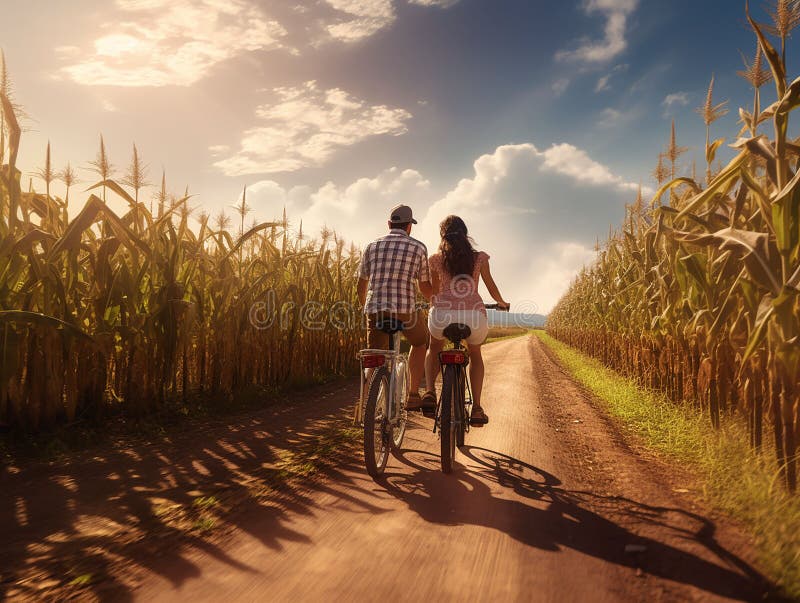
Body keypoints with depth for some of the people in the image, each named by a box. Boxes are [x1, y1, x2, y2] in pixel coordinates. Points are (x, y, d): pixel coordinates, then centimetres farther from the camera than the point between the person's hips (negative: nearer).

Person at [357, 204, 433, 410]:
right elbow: (425, 287, 12)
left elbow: (361, 285, 20)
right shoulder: (418, 248, 7)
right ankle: (413, 396, 20)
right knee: (420, 343, 26)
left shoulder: (372, 247, 14)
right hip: (405, 310, -2)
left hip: (374, 309, 2)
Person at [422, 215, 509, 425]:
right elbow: (490, 285, 20)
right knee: (475, 355, 30)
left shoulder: (436, 259, 13)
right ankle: (476, 408, 20)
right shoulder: (479, 257, 13)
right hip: (474, 314, 1)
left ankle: (429, 392, 10)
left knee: (434, 349, 32)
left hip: (443, 314, 0)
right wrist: (501, 303, 40)